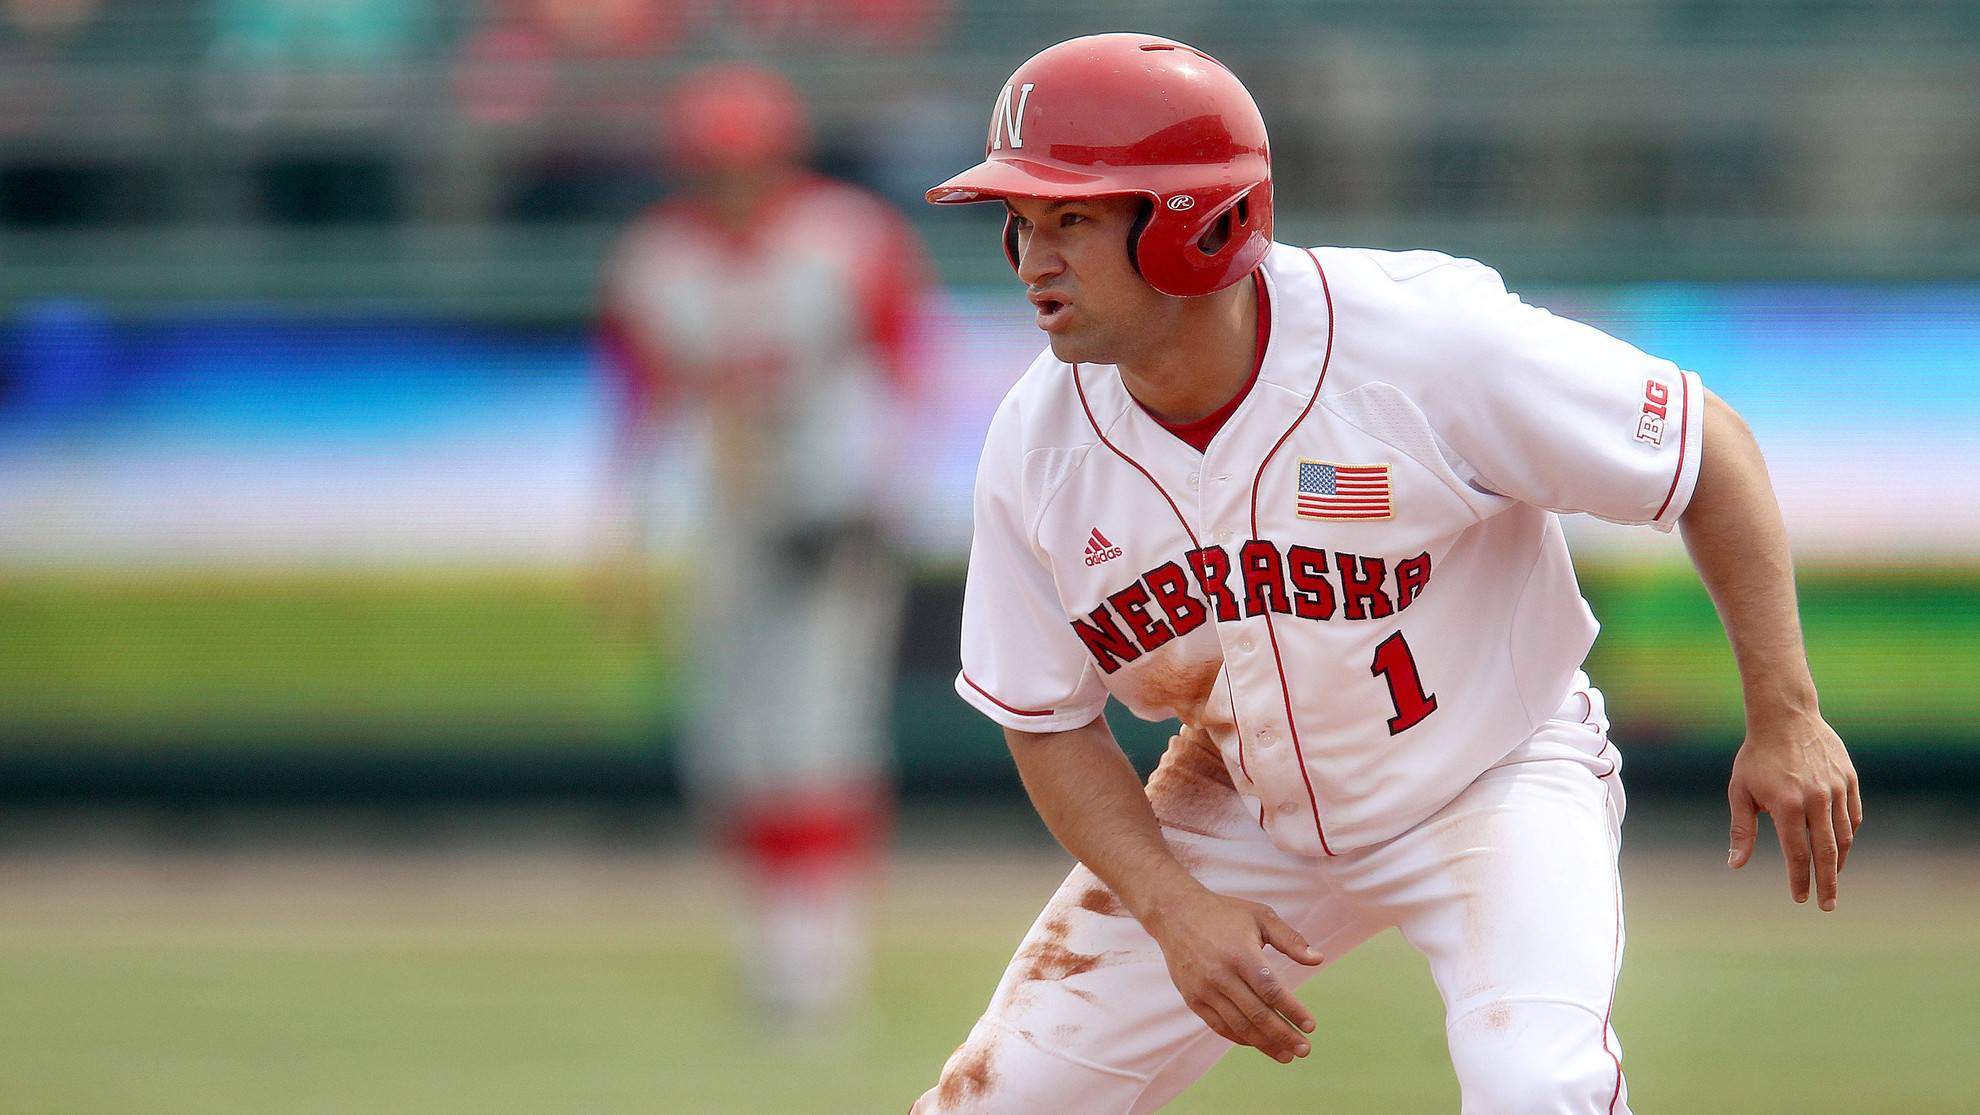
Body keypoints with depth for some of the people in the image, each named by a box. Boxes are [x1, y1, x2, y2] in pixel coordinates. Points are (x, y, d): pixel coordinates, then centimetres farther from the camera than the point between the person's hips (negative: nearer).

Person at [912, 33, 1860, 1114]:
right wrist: (1175, 907, -17)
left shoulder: (1427, 343, -28)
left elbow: (1708, 447, -16)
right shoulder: (1036, 446, -15)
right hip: (1237, 806, 4)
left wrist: (1784, 714, -18)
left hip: (1493, 774, -4)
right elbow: (1048, 725, -2)